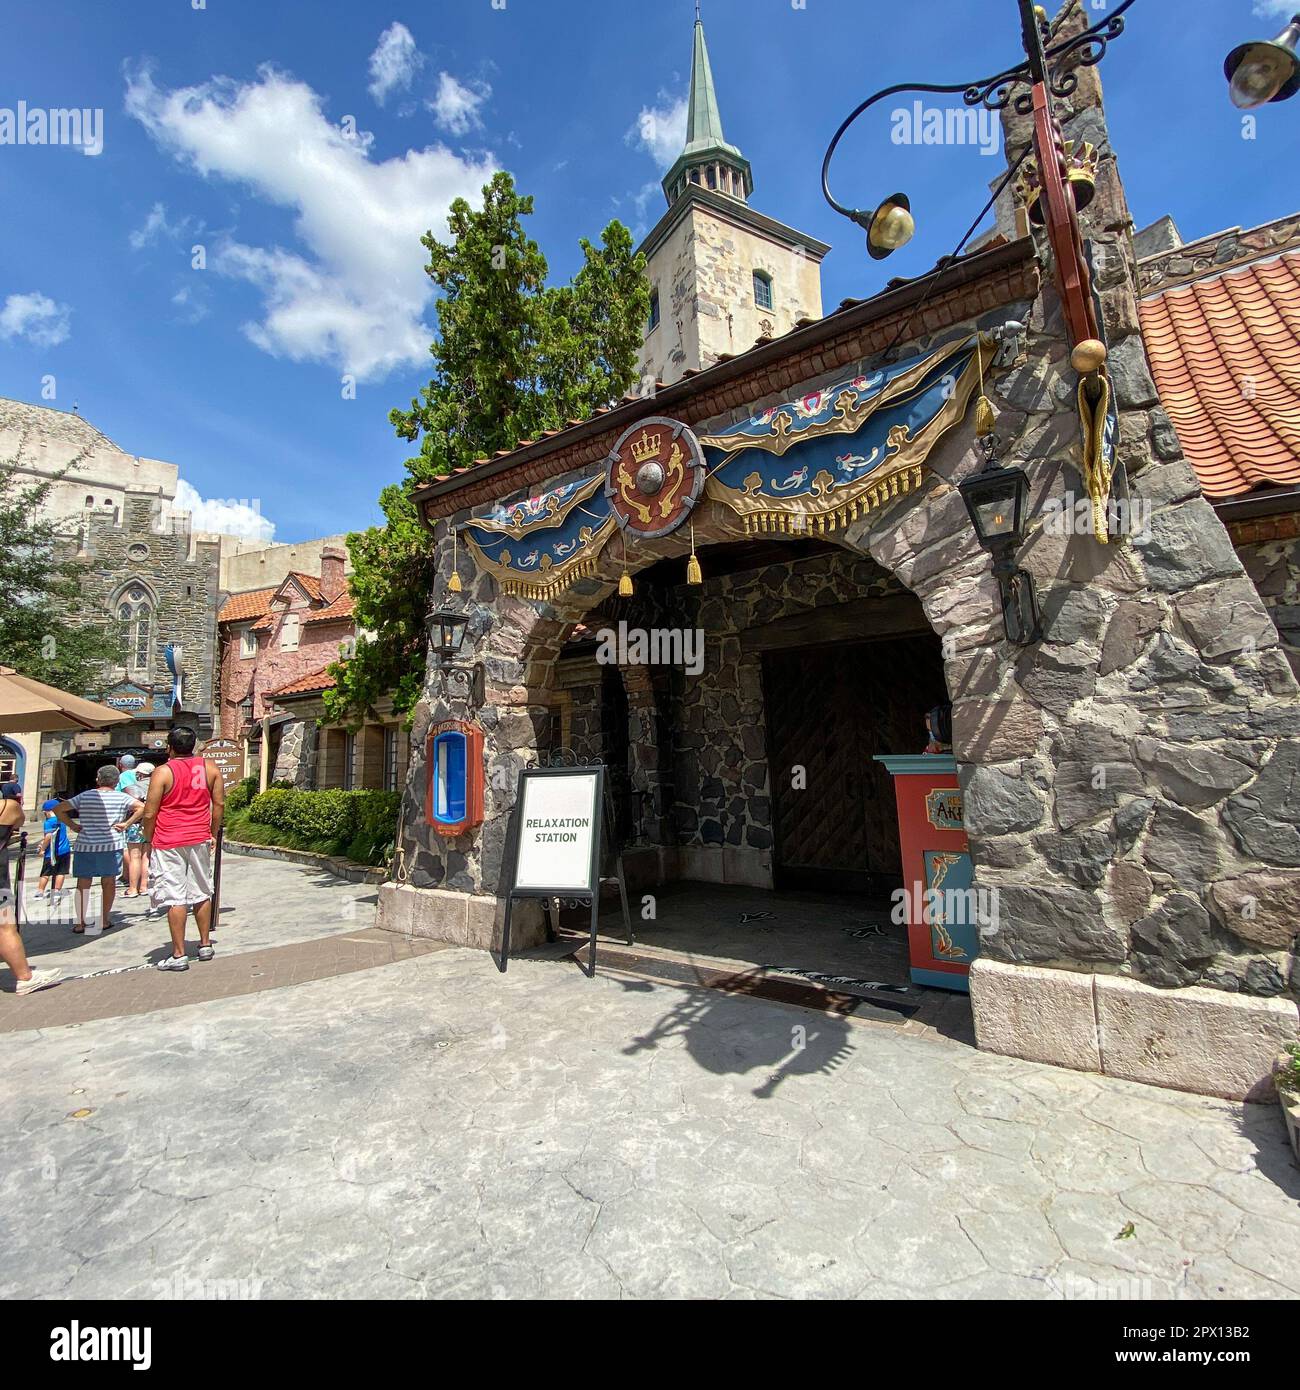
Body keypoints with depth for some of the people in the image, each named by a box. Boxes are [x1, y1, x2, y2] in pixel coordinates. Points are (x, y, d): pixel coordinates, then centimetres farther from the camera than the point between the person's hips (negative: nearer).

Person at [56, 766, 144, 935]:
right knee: (108, 883, 9)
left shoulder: (84, 796, 1)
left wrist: (73, 826, 5)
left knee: (83, 884, 10)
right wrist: (126, 824, -7)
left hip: (85, 846, 1)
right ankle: (104, 920, 15)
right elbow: (142, 807, -14)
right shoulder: (121, 797, -3)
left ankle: (80, 922, 11)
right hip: (112, 845, -1)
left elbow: (58, 809, 1)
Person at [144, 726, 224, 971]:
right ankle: (205, 945, 24)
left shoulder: (162, 772, -10)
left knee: (175, 898, 0)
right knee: (202, 893, 15)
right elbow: (219, 804, 4)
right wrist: (213, 834, 15)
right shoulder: (210, 767, 1)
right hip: (199, 840, 4)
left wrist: (149, 840, 7)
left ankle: (178, 955, 4)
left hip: (169, 843, -4)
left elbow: (149, 814, -8)